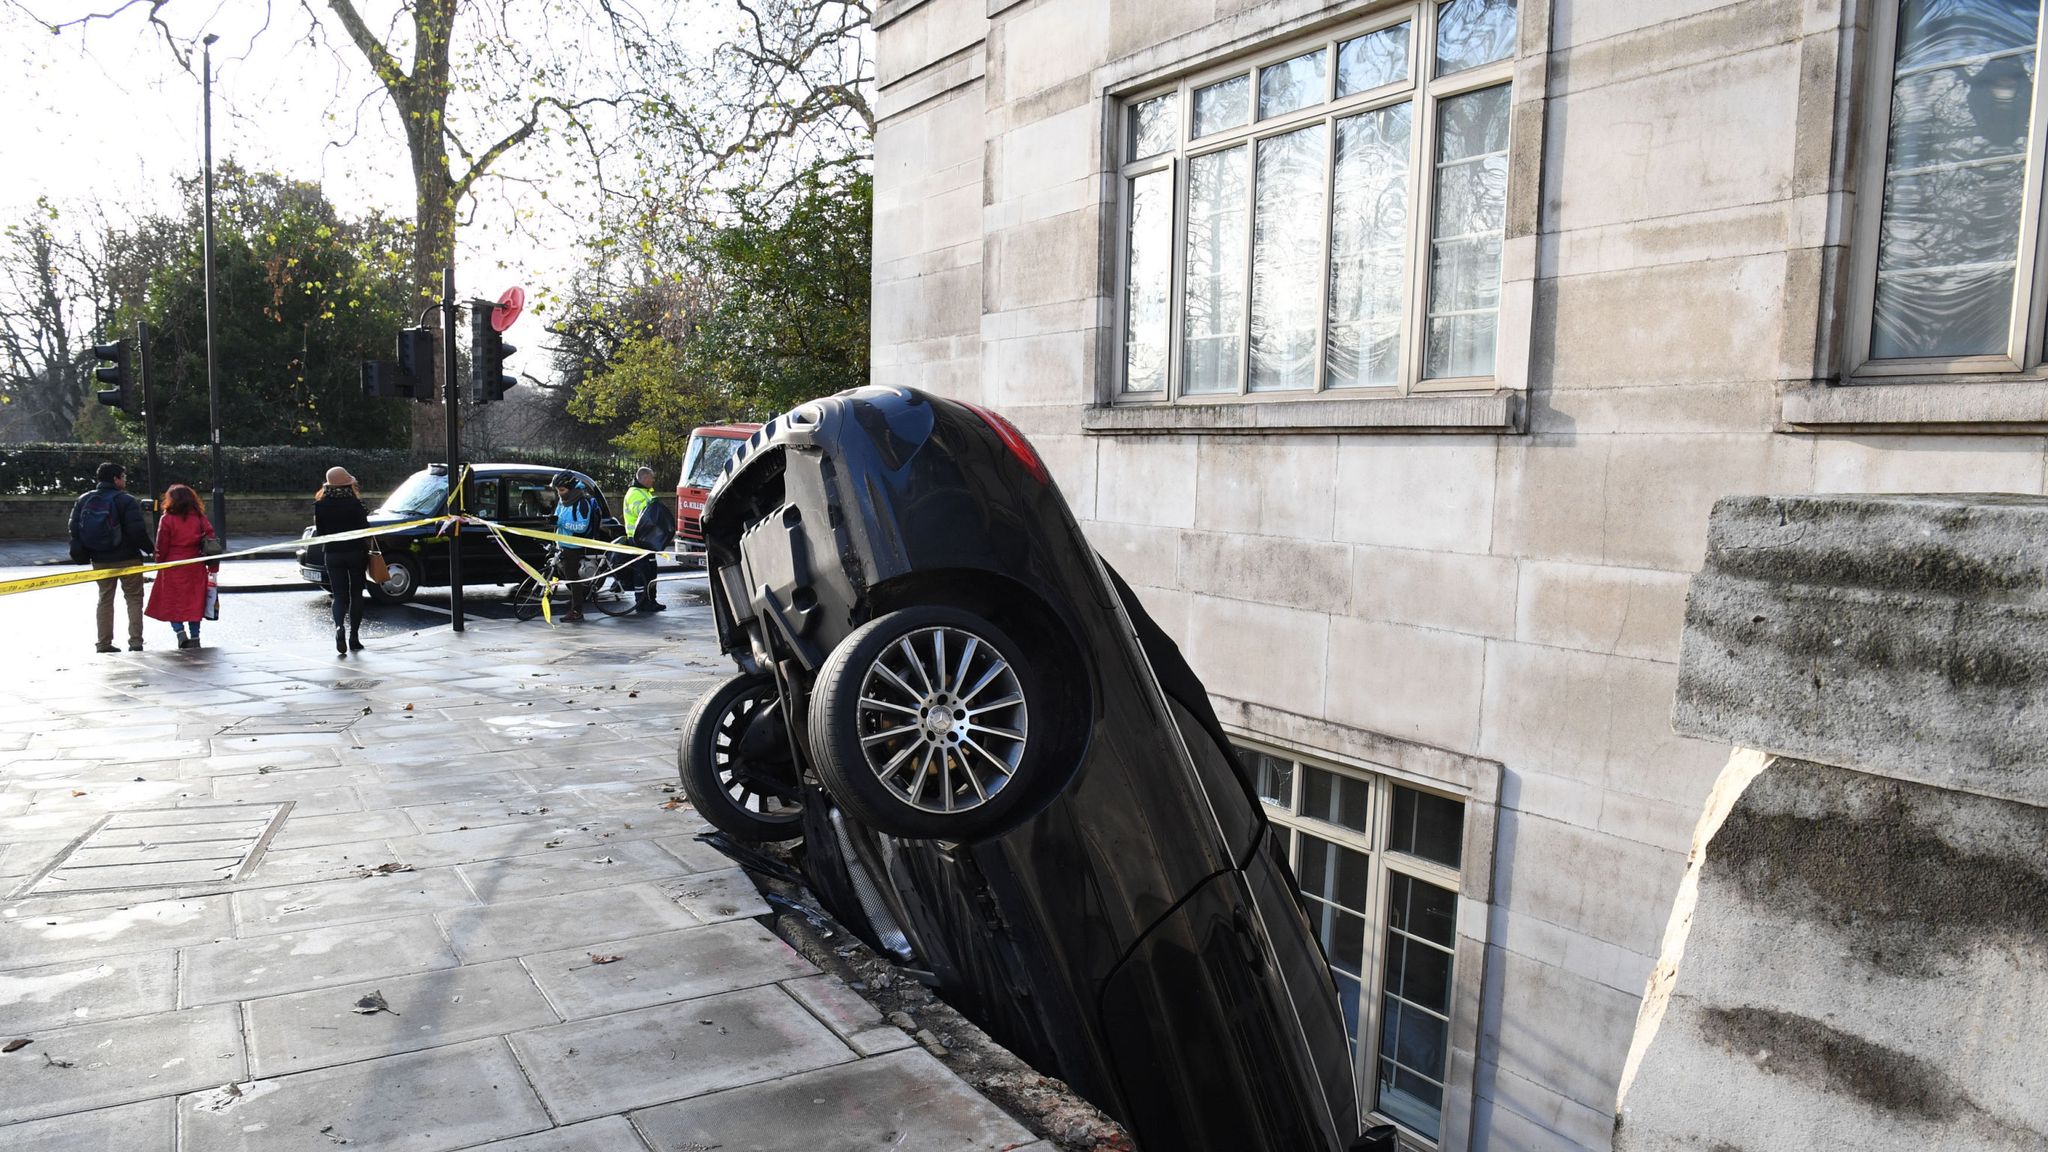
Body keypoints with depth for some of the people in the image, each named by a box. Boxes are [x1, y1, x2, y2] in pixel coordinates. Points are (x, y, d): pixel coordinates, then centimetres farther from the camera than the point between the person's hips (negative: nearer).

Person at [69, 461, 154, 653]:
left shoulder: (83, 500, 5)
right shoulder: (126, 501, -13)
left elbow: (74, 529, 5)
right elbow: (137, 531, -19)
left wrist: (82, 556, 14)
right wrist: (151, 547, -3)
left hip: (100, 560, 5)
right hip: (128, 558, -5)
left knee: (105, 599, 14)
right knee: (134, 599, 4)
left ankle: (104, 643, 13)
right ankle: (135, 642, -2)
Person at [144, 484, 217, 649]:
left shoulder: (167, 520, -7)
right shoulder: (201, 519, 0)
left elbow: (161, 547, -5)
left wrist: (160, 564, 10)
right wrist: (213, 568, 5)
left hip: (172, 568, -3)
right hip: (195, 568, 3)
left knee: (171, 603, 9)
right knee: (194, 603, 10)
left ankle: (180, 631, -8)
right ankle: (195, 637, 9)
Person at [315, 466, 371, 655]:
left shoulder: (320, 505, -1)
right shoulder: (354, 503, -11)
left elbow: (319, 531, 4)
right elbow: (364, 528, -10)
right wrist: (366, 549, 4)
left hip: (332, 554, 2)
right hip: (355, 553, -2)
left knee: (339, 596, 6)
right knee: (356, 595, 10)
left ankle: (339, 626, -23)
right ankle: (354, 638, 9)